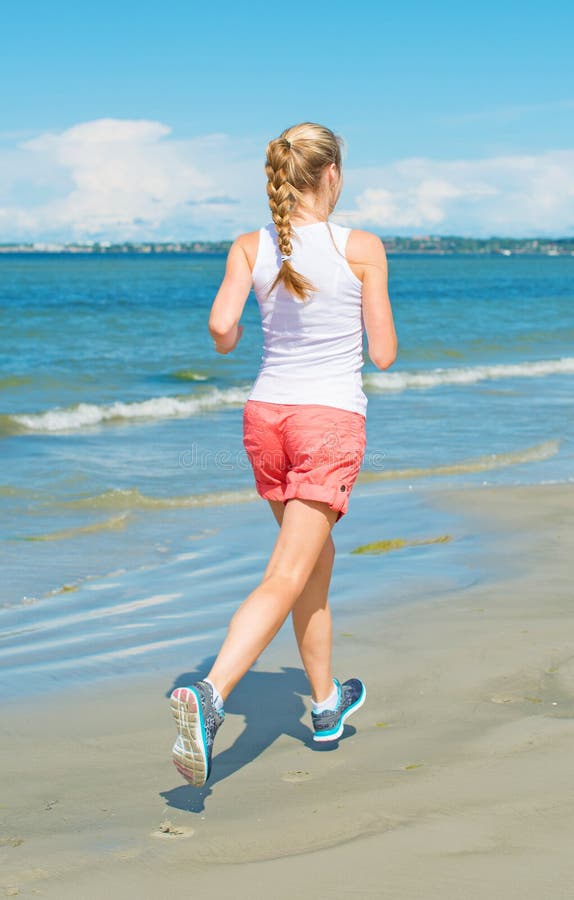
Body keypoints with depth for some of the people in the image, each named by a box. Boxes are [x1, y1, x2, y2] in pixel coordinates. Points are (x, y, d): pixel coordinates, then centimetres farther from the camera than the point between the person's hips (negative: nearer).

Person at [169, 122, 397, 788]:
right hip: (332, 418, -5)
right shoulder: (362, 249, -6)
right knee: (286, 578, -10)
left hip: (266, 414, 5)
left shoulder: (250, 248, 1)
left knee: (318, 558, 23)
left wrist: (230, 339, 12)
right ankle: (208, 697, -29)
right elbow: (384, 355, -4)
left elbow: (220, 328, -11)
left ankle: (327, 705, 35)